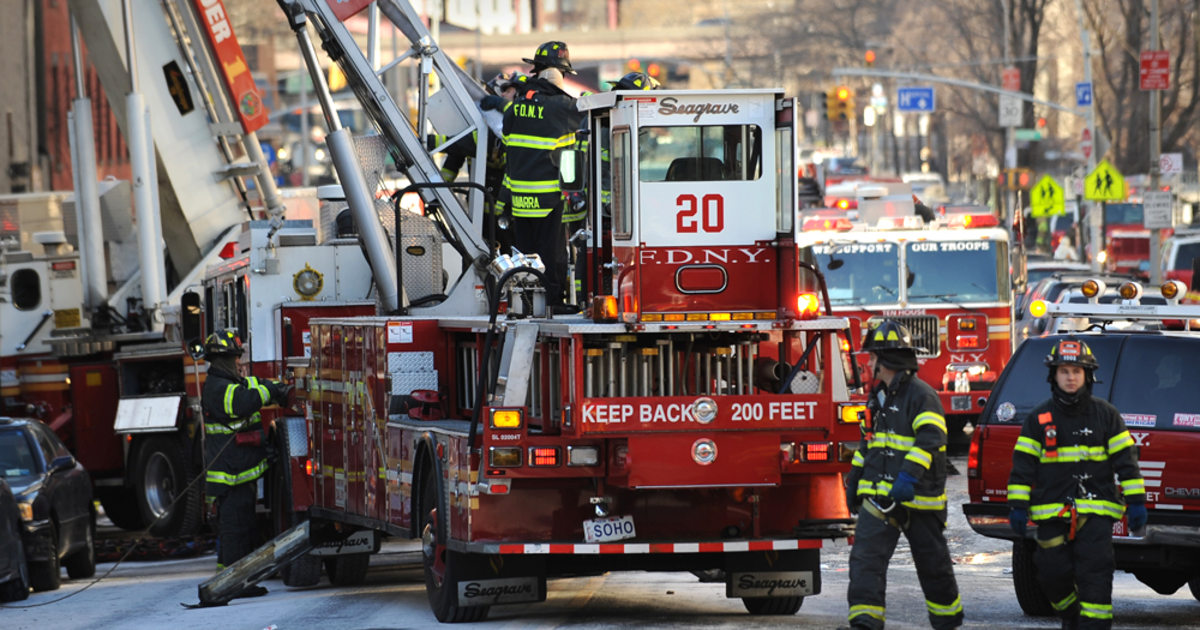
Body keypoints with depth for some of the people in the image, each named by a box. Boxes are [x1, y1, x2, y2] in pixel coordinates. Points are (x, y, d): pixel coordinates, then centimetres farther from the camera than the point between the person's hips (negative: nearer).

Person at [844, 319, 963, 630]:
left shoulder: (920, 394, -12)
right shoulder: (879, 397, 16)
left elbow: (930, 439, -23)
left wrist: (910, 476, -34)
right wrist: (854, 480, 29)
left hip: (916, 498, -7)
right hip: (878, 496, 7)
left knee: (933, 566, 8)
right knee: (865, 558, -11)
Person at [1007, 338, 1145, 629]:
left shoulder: (1105, 415, 6)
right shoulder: (1039, 418, 7)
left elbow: (1125, 460, 6)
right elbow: (1023, 464, 7)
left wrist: (1136, 501, -1)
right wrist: (1018, 505, 0)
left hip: (1095, 513, -1)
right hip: (1052, 515, 1)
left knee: (1095, 578, -10)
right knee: (1053, 576, 2)